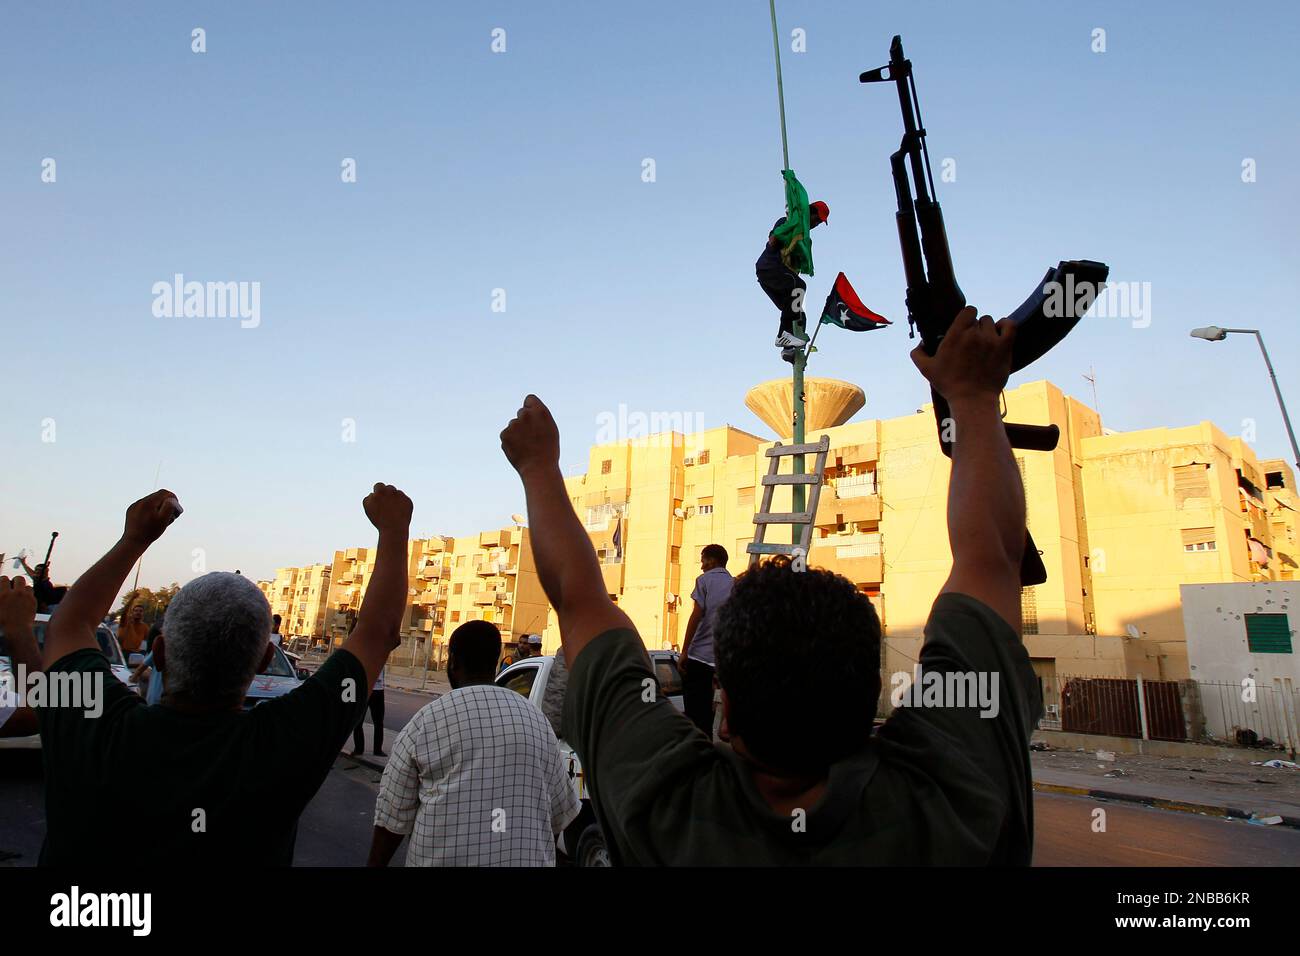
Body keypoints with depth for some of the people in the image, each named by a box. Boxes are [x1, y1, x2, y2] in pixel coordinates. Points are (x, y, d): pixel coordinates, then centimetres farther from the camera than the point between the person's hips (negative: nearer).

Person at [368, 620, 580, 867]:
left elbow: (393, 815, -2)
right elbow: (560, 812, 7)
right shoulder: (536, 720, 2)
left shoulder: (425, 722, -7)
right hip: (528, 858, 3)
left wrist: (375, 864, 13)